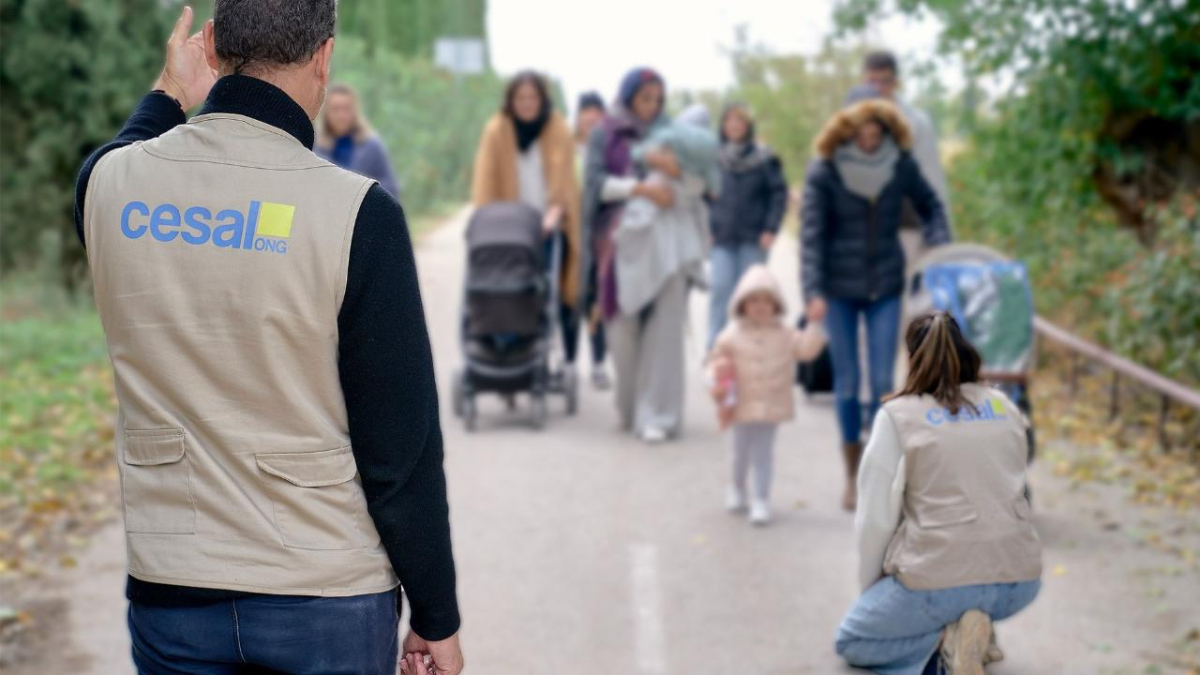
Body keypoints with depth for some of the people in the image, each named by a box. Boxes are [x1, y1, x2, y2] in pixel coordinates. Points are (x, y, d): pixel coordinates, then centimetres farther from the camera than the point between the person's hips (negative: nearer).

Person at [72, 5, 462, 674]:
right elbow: (402, 447, -14)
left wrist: (168, 96, 40)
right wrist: (437, 618, -3)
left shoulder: (111, 181, -4)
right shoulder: (358, 212, -17)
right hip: (328, 596, -3)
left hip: (170, 594, 4)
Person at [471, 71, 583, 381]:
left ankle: (567, 363, 6)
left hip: (552, 226, 0)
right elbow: (486, 180, -3)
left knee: (563, 296, -2)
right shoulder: (496, 131, 1)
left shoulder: (559, 131, 0)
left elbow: (563, 178, -9)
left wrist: (554, 213, -24)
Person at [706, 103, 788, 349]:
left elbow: (779, 193, 0)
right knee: (721, 288, -11)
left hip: (753, 239, -1)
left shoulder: (764, 157, 0)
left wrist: (771, 229, -7)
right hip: (722, 237, 1)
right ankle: (714, 345, -9)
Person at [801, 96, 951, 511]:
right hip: (839, 289, -1)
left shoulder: (901, 166, -7)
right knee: (846, 383, 2)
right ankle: (852, 476, 16)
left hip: (886, 287, 1)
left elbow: (930, 206, 9)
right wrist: (813, 293, -24)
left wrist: (941, 247, -8)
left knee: (882, 383, -4)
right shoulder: (824, 173, -13)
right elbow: (811, 233, -15)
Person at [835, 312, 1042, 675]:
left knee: (851, 640, 22)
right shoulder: (1005, 407, 11)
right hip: (1019, 583, 5)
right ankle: (978, 625, 11)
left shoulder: (898, 416, -2)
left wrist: (872, 590, 13)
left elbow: (875, 518, -3)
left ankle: (945, 639, -5)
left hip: (938, 584, -5)